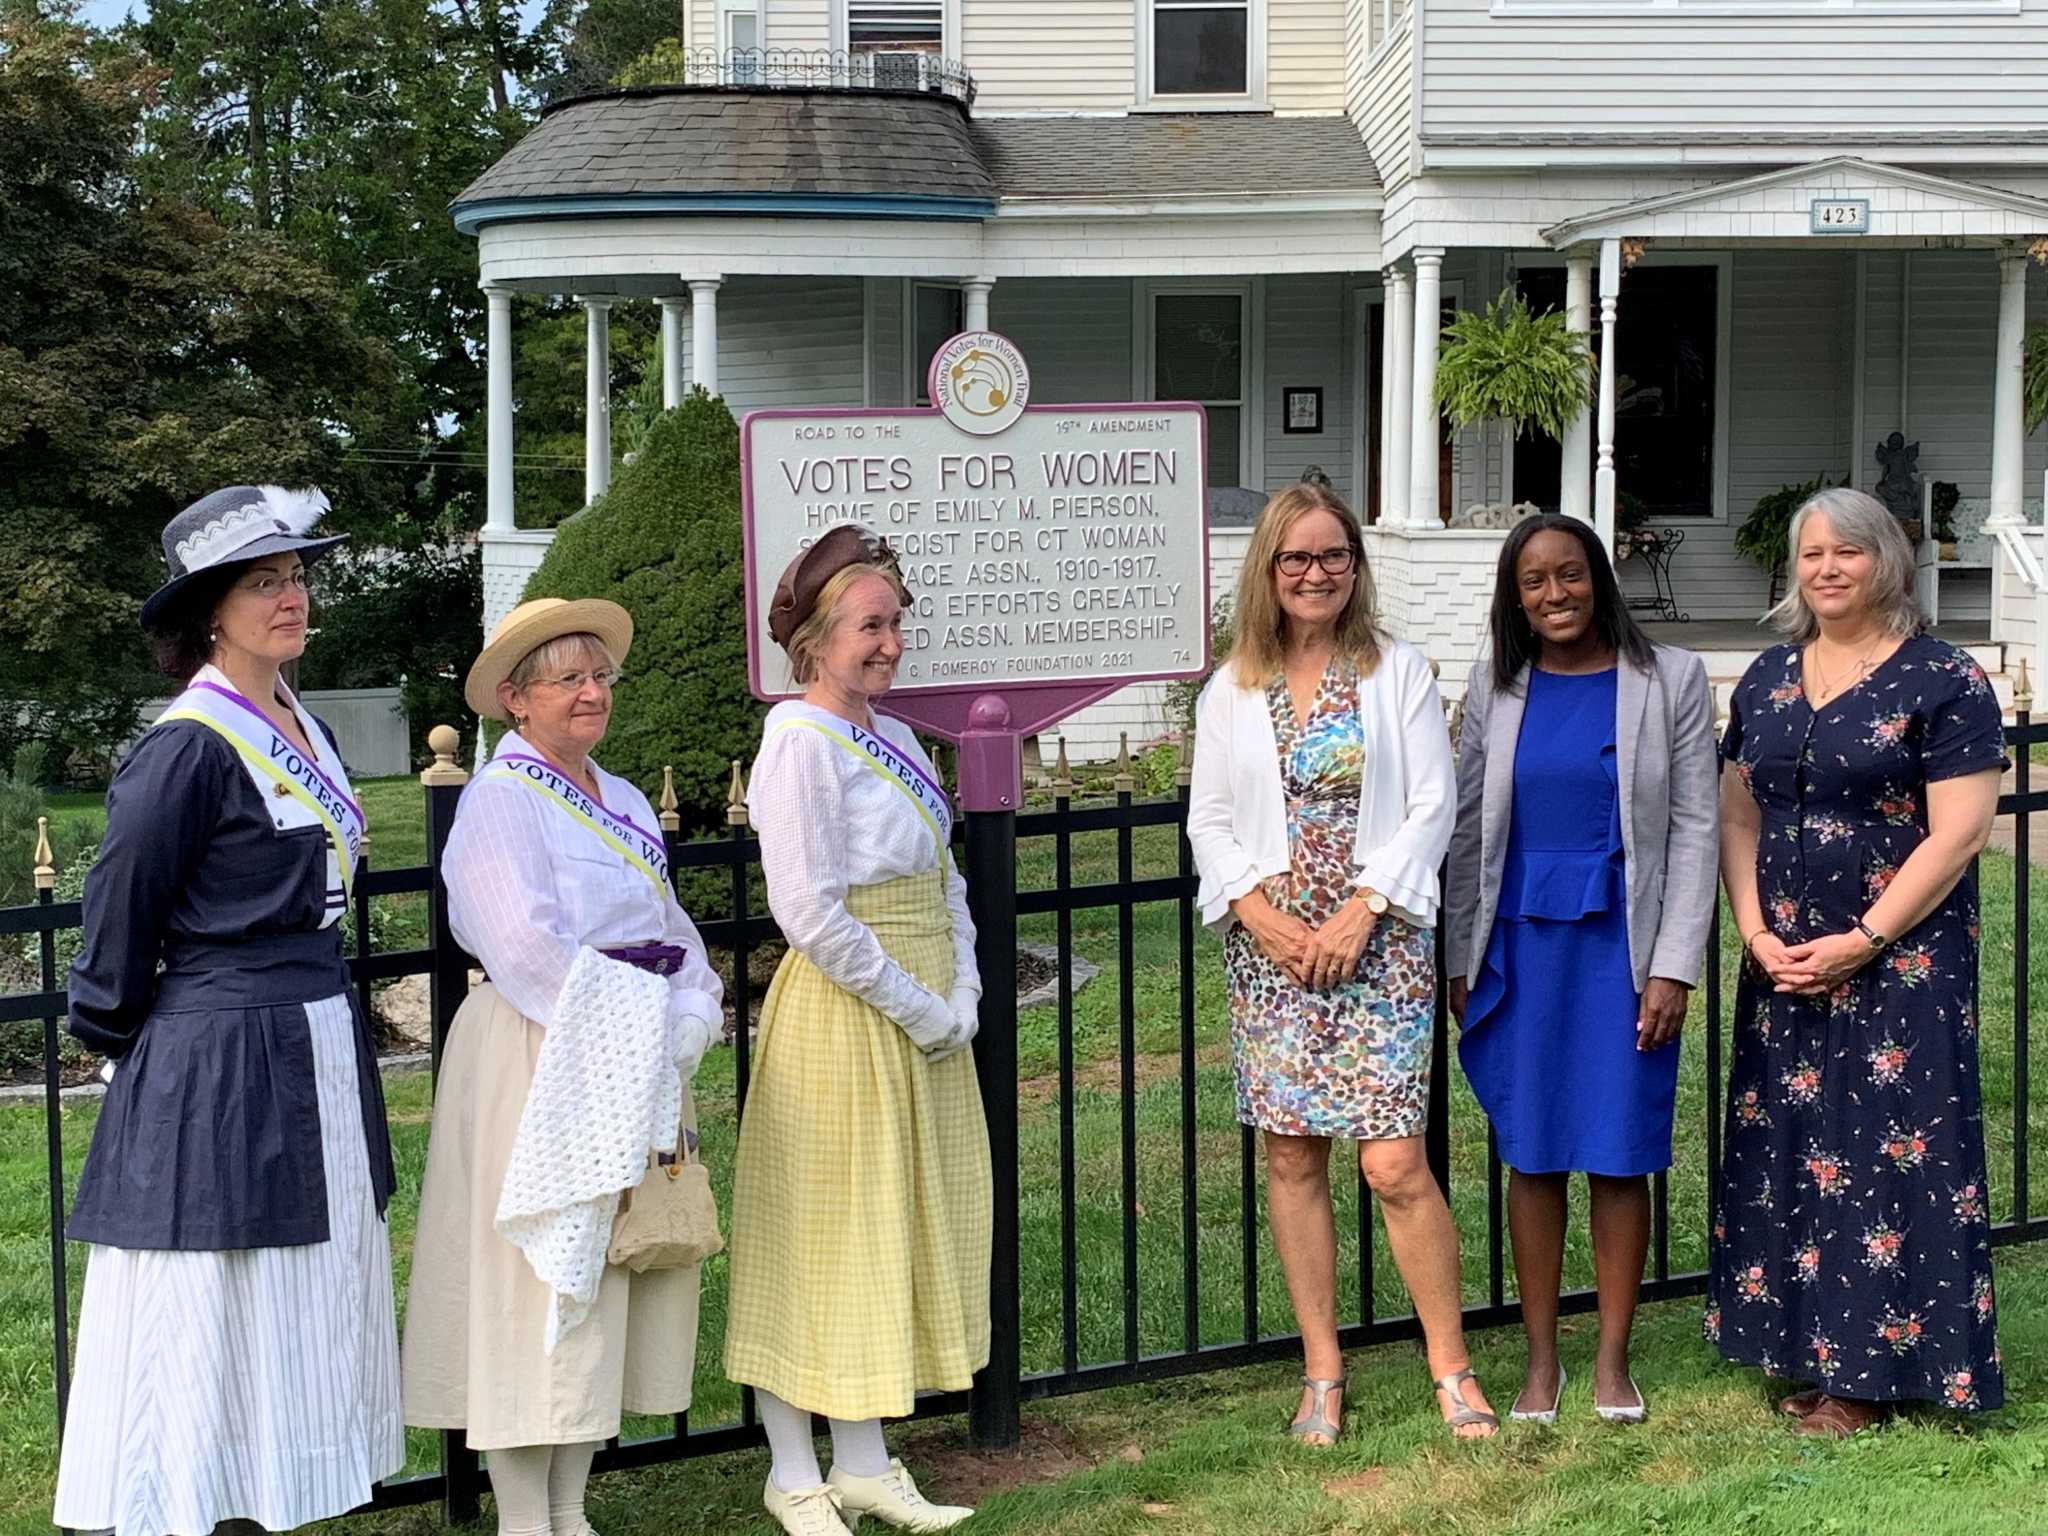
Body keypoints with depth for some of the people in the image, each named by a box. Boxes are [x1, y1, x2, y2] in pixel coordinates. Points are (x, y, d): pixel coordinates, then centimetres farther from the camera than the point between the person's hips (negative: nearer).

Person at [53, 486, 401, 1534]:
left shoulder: (303, 733, 10)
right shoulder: (190, 747, -15)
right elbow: (121, 907, -11)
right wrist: (114, 1033, 0)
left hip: (319, 1053, 9)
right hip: (219, 1065, -8)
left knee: (298, 1316, 14)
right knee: (211, 1319, -2)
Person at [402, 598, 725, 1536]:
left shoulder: (625, 804, 15)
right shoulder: (499, 799, -8)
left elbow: (675, 935, 12)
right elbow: (526, 947, -19)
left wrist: (685, 1022, -6)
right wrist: (637, 1023, -16)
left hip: (638, 1067, 8)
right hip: (540, 1066, -8)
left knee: (612, 1289, 10)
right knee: (538, 1284, -4)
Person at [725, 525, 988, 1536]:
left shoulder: (897, 742, 12)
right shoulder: (801, 740, -14)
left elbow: (945, 885, 14)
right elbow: (810, 912, -20)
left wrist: (963, 997, -1)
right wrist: (919, 1008, -15)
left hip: (925, 1024, 9)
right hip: (840, 1017, -9)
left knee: (899, 1232, 13)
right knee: (822, 1239, 1)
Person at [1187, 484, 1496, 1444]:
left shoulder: (1399, 672, 2)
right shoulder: (1231, 689, 8)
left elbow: (1431, 806, -3)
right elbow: (1210, 818, 6)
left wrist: (1359, 911, -12)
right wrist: (1261, 912, -9)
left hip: (1376, 942, -3)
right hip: (1270, 947, 3)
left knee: (1394, 1163, -7)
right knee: (1292, 1156, 5)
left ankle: (1451, 1369, 8)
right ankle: (1321, 1373, 16)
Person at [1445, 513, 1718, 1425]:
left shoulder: (1670, 680, -1)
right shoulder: (1494, 689, 5)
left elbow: (1695, 828, -2)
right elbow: (1467, 829, 9)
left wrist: (1673, 967, -7)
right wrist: (1461, 963, 6)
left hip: (1621, 947, -2)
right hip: (1522, 945, 2)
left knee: (1619, 1158, 4)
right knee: (1532, 1156, 6)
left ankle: (1613, 1360, 17)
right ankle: (1541, 1361, 17)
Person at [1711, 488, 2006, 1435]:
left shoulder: (1942, 681, -7)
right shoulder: (1766, 680, 11)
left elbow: (1958, 832, -12)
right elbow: (1737, 816, 11)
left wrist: (1861, 942, -16)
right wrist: (1755, 931, -4)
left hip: (1900, 961, -5)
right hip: (1785, 967, 6)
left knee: (1892, 1154, -2)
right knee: (1790, 1150, 7)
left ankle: (1871, 1372, 7)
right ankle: (1810, 1350, 18)